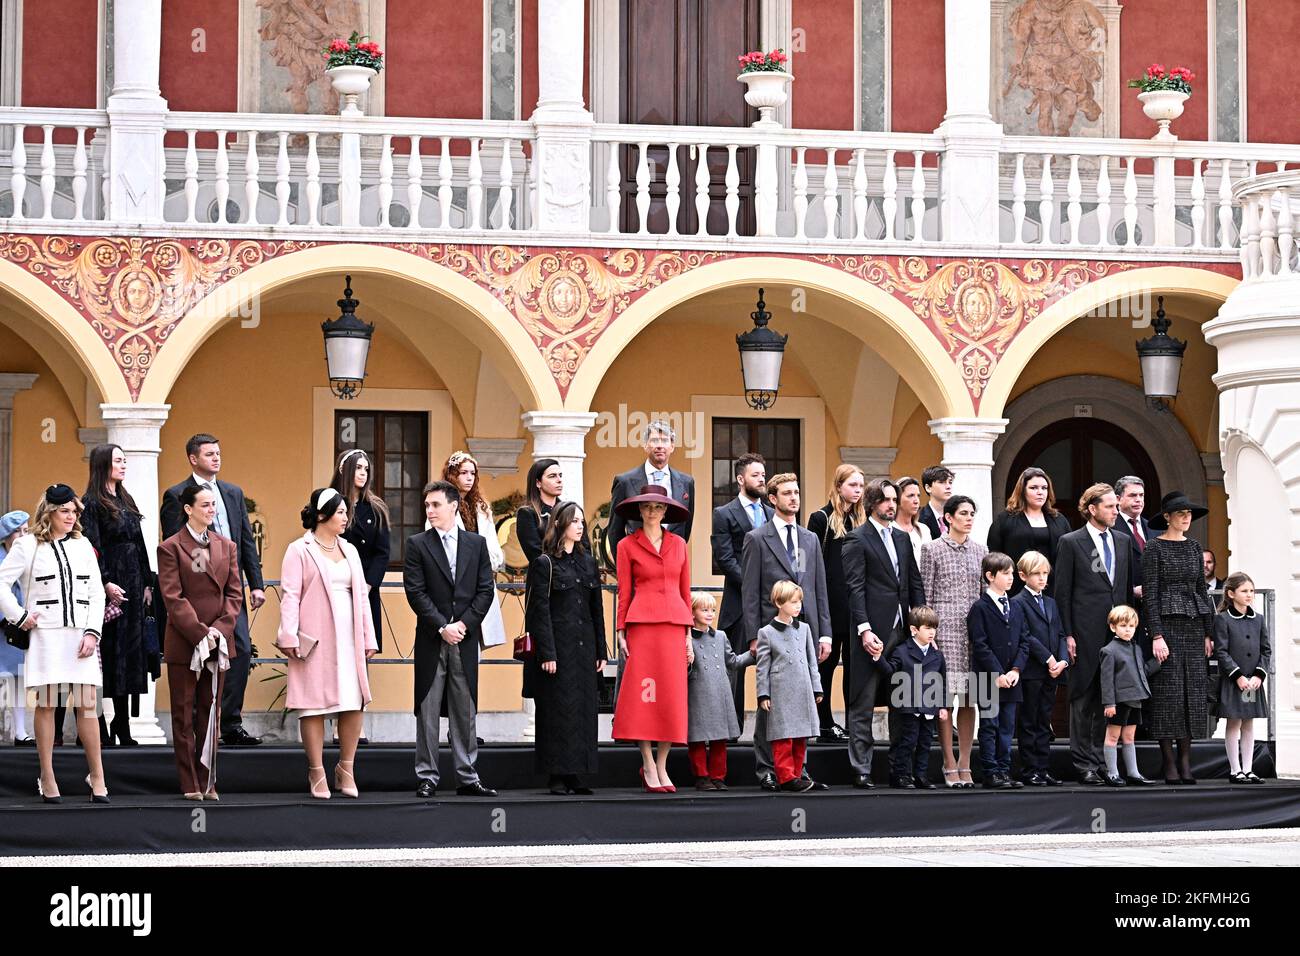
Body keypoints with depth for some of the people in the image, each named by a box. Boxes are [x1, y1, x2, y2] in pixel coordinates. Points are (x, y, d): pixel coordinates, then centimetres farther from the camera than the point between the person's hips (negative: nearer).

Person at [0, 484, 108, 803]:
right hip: (46, 636, -3)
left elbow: (96, 593, 11)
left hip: (81, 636, 3)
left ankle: (97, 777, 2)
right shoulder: (28, 546, 2)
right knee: (46, 704, -1)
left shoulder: (82, 546, 13)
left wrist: (92, 632, 0)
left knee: (87, 706, -2)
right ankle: (47, 778, 4)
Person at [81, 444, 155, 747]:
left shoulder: (126, 501, 16)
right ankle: (100, 729, -2)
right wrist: (106, 583, -22)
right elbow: (92, 548, -14)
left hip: (133, 585, 8)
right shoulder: (92, 503, -7)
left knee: (130, 652, 8)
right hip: (109, 586, -8)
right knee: (108, 653, -6)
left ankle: (122, 728, 13)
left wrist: (147, 583, 12)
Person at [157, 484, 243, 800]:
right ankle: (190, 785, 4)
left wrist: (219, 629, -7)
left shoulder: (226, 546, 12)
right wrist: (199, 633, -16)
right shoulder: (170, 548, -2)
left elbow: (234, 592, 8)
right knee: (184, 714, 1)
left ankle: (208, 782, 9)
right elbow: (172, 597, -9)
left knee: (211, 714, 6)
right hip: (183, 642, -4)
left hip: (218, 640, 4)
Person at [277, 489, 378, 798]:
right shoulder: (300, 550, -1)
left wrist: (368, 638, 12)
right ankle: (317, 774, 5)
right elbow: (290, 596, -7)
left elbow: (362, 595, 17)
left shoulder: (350, 550, 17)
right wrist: (289, 638, -15)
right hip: (315, 641, -6)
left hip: (349, 640, 6)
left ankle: (346, 769, 13)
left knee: (354, 703, 1)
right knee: (314, 705, -2)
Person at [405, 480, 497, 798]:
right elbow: (415, 591, -5)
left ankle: (468, 778, 9)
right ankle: (427, 778, 4)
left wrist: (464, 623, -8)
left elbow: (486, 590, 5)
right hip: (431, 640, -2)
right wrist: (442, 627, -13)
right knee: (428, 711, 0)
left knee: (465, 712, 5)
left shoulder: (476, 543, 9)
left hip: (465, 638, 2)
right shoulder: (417, 544, 3)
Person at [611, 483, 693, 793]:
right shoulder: (628, 546, 6)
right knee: (644, 695, -7)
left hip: (674, 624, 3)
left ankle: (661, 767, 7)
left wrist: (689, 634, 9)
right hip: (642, 623, -3)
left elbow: (685, 591, 14)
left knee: (672, 696, 0)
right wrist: (621, 633, -3)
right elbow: (624, 592, 4)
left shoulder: (678, 544, 13)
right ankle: (649, 768, -3)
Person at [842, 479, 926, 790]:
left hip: (902, 629, 6)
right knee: (863, 705, -1)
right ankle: (861, 770, 1)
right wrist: (865, 630, -17)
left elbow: (914, 583, 17)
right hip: (873, 631, -6)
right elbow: (855, 587, -9)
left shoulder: (902, 538, 17)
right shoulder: (858, 539, -4)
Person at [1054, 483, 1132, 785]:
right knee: (1084, 700, -1)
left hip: (1117, 631, 5)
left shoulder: (1122, 543, 15)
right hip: (1086, 634, -5)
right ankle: (1085, 765, 2)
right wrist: (1067, 635, -9)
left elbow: (1127, 587, 18)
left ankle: (1106, 761, 11)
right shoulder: (1071, 543, -1)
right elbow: (1062, 592, -3)